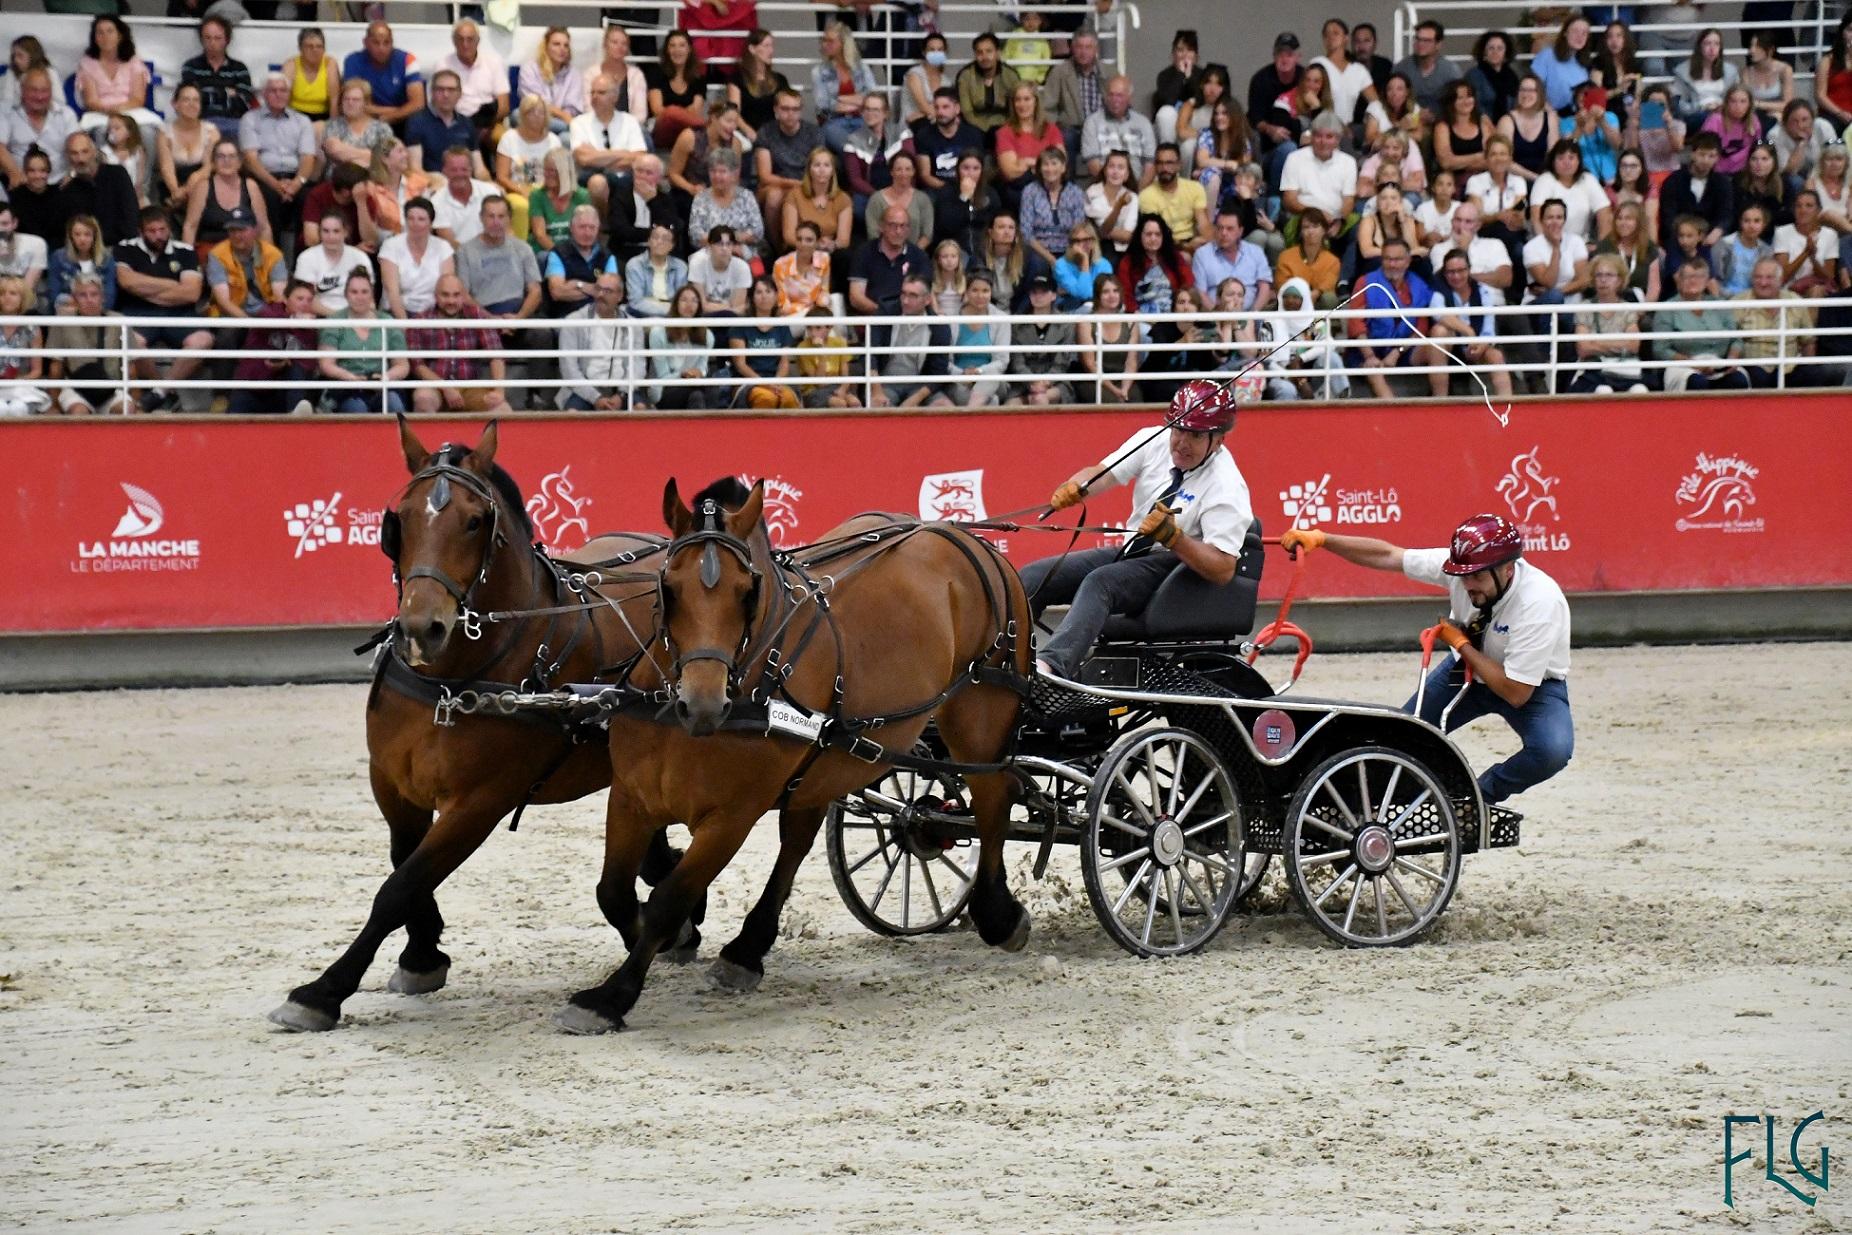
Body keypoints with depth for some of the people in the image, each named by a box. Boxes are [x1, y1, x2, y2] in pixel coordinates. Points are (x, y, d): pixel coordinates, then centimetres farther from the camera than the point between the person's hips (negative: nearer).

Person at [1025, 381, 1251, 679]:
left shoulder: (1227, 486, -17)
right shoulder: (1155, 442, 0)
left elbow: (1224, 570, -22)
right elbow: (1101, 474, -1)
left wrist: (1172, 536, -33)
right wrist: (1073, 489, -24)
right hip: (1131, 552, 8)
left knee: (1100, 582, -36)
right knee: (1033, 577, -7)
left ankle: (1051, 663, -56)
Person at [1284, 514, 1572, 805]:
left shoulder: (1540, 603, -36)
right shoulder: (1460, 565, -23)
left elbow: (1516, 694, -32)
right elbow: (1388, 556, -12)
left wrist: (1460, 643, -24)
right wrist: (1321, 539, -21)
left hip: (1534, 684, -4)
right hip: (1468, 666, 4)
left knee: (1553, 750, -31)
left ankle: (1478, 800, -8)